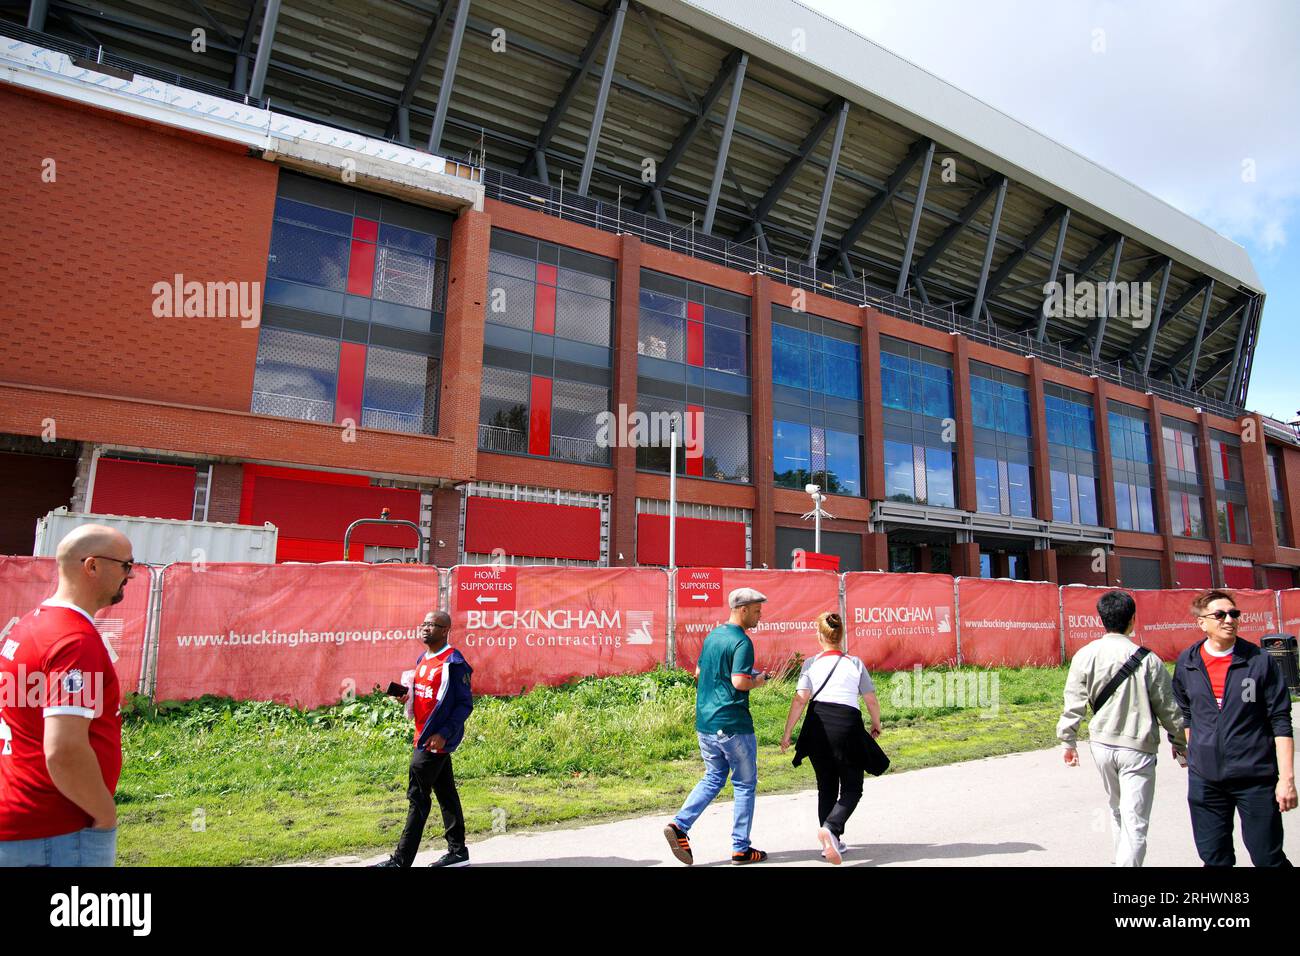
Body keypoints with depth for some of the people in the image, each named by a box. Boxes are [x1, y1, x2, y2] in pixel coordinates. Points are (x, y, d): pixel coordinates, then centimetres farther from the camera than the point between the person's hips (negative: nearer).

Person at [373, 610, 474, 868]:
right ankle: (458, 851, 23)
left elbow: (465, 704, -15)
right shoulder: (422, 660, 12)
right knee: (445, 794, 14)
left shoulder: (454, 663, -15)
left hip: (437, 740, -9)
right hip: (425, 737, 9)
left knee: (417, 797, -3)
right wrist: (407, 696, 1)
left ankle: (402, 860, 6)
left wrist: (443, 735, -22)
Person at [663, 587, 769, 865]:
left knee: (713, 778, 19)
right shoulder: (742, 642, -16)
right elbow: (740, 682, -24)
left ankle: (679, 825, 4)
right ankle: (740, 848, 16)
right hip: (732, 725, -8)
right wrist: (757, 681, -6)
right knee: (745, 785, 9)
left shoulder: (712, 635, 11)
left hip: (704, 721, 8)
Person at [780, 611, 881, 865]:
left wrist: (787, 734, 2)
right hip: (847, 724, -2)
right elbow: (872, 702, 7)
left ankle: (831, 841, 20)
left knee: (826, 786, 18)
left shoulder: (811, 664, 4)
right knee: (851, 788, 10)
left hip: (817, 725, 2)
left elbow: (799, 700, -4)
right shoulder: (855, 664, 5)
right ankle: (831, 828, -15)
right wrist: (876, 725, 26)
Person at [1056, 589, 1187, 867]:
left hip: (1101, 745, 3)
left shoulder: (1086, 655, -7)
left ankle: (1122, 859, 37)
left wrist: (1069, 740, 6)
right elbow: (1168, 708, -1)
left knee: (1117, 809, 24)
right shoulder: (1147, 660, -10)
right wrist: (1179, 743, 15)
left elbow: (1074, 703, -5)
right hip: (1137, 748, -3)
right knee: (1135, 823, 1)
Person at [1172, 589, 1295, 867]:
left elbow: (1281, 722, -5)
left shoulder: (1260, 662, -5)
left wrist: (1287, 778, -8)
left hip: (1256, 777, -2)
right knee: (1214, 858, 11)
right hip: (1204, 779, 3)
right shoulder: (1186, 664, 2)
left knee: (1268, 858, 6)